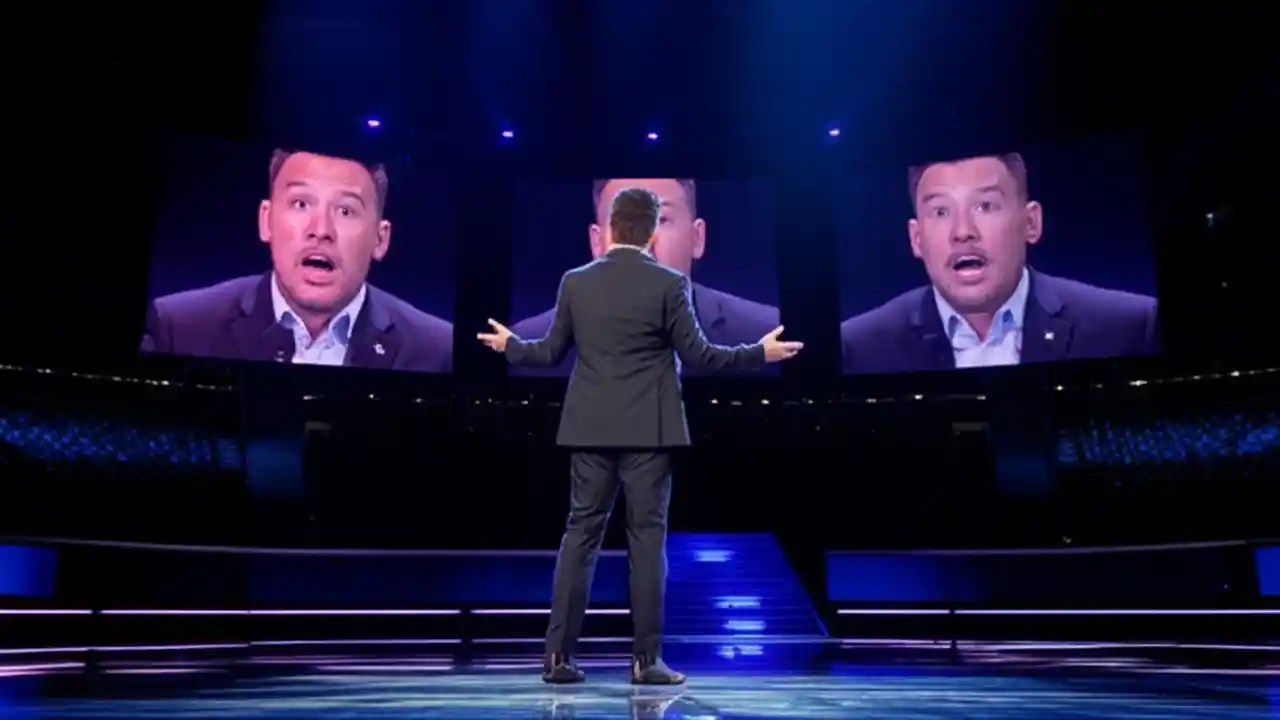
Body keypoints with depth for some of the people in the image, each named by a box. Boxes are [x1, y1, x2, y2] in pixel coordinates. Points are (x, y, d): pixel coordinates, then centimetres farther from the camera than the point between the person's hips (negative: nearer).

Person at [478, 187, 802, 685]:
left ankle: (559, 655, 8)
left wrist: (509, 346, 27)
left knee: (580, 533, 7)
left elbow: (552, 353, 8)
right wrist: (760, 353, 6)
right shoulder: (669, 283, -5)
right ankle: (646, 659, 5)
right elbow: (697, 355, -6)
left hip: (591, 428, 3)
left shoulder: (575, 282, 3)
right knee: (647, 537, 2)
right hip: (647, 430, -3)